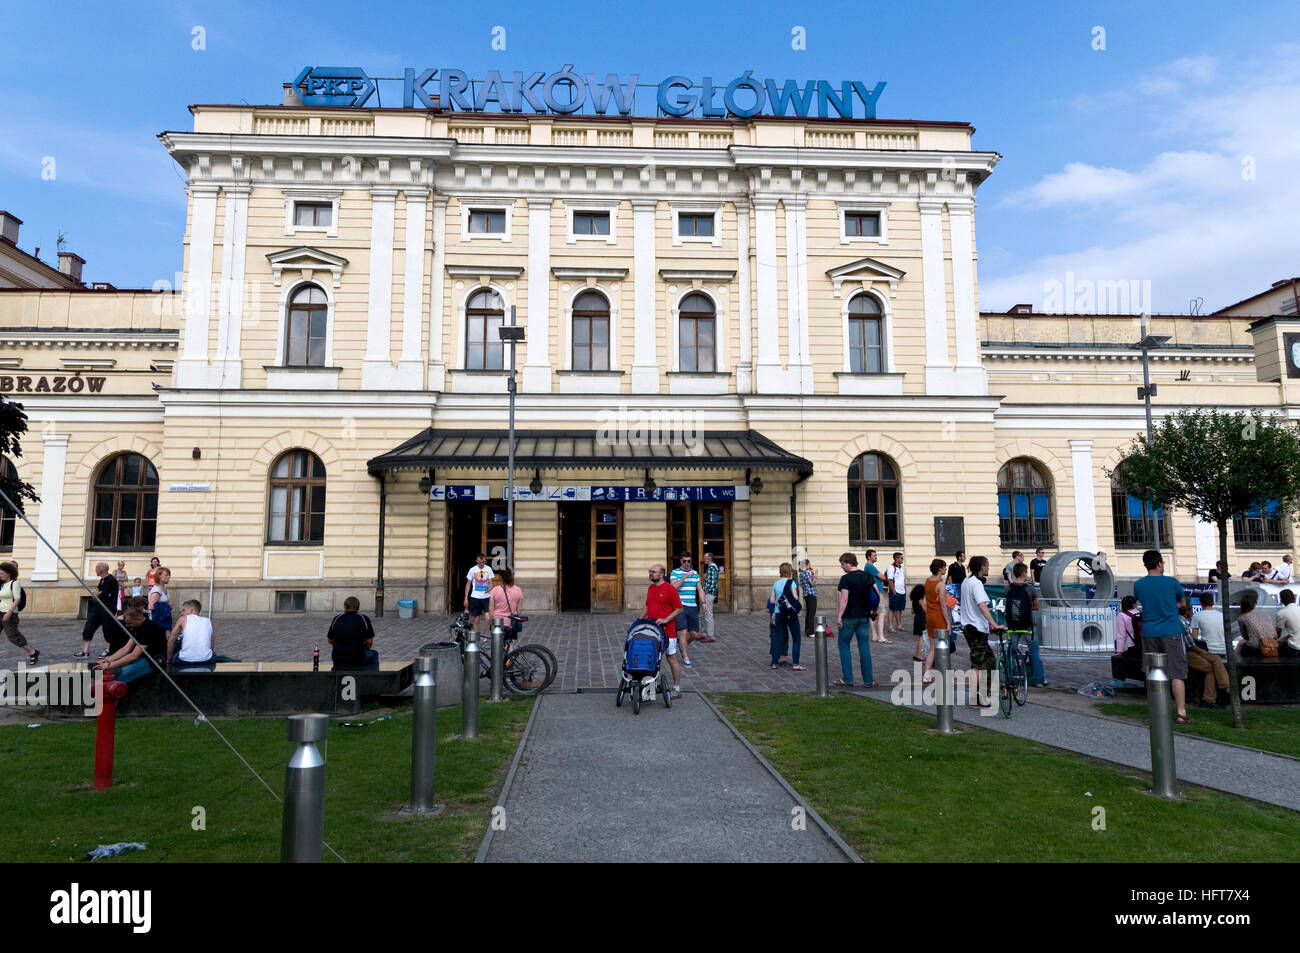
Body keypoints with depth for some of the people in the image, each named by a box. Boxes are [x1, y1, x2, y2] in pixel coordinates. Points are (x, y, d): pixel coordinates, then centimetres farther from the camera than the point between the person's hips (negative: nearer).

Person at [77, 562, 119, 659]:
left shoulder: (111, 581, -15)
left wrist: (97, 594, 1)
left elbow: (102, 596, -19)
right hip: (97, 609, 9)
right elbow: (97, 592, 12)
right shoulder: (102, 580, 15)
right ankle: (85, 652, 4)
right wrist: (99, 594, -9)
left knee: (108, 632, 1)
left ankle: (108, 651, 14)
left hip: (108, 610, -9)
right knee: (88, 629, 3)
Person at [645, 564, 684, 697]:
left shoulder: (670, 589, -9)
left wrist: (665, 620, -17)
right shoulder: (650, 588, 12)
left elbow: (678, 609, -8)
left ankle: (677, 688, 10)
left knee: (671, 658, 1)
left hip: (667, 630, -6)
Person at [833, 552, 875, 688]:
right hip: (864, 616, 5)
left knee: (844, 645, 8)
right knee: (864, 648, 8)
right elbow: (877, 594, 6)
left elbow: (844, 599, -18)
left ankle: (847, 679, 8)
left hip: (849, 617, -5)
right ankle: (868, 680, 9)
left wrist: (839, 616, -16)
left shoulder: (846, 578, -12)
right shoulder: (868, 576, 6)